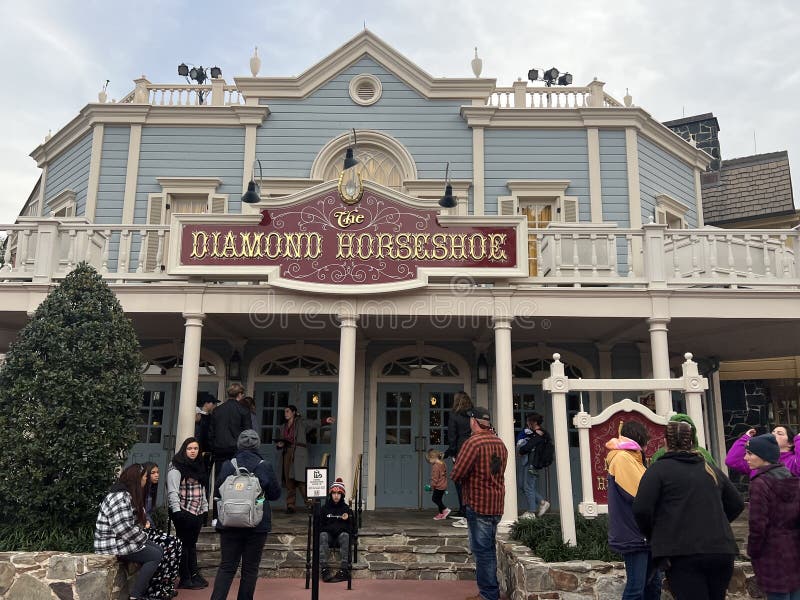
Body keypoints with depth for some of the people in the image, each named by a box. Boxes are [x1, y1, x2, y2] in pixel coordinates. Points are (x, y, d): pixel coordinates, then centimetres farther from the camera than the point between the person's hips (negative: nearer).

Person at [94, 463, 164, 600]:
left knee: (159, 549, 6)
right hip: (113, 546, -10)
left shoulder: (128, 495, 12)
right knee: (155, 556, -13)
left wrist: (143, 523, 4)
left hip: (124, 541, 10)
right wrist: (143, 539, -16)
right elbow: (124, 529, -29)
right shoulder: (119, 497, -22)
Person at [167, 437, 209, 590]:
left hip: (197, 512, 7)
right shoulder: (176, 467, -9)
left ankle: (194, 574, 20)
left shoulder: (198, 467, 16)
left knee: (192, 543, 13)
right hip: (183, 512, -7)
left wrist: (205, 508, 17)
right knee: (184, 544, -1)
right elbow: (172, 491, -15)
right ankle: (185, 579, 7)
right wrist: (177, 511, -21)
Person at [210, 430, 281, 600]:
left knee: (227, 566, 9)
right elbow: (275, 494, 1)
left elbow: (217, 493, 0)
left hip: (230, 523, 1)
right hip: (258, 524, -1)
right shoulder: (265, 466, -6)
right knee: (250, 568, 10)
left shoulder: (228, 465, -5)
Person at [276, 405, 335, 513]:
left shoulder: (301, 423, 7)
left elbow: (314, 424, -7)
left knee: (301, 480, -15)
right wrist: (280, 445, 4)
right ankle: (290, 506, 5)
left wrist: (325, 421, -25)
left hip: (299, 455, -5)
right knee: (289, 482, 1)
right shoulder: (283, 427, 24)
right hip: (287, 454, 5)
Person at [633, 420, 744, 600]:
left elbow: (641, 509, -11)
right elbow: (737, 505, 22)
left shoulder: (659, 469, -3)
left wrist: (652, 536, 7)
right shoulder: (711, 470, 15)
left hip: (682, 554, -6)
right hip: (721, 551, 6)